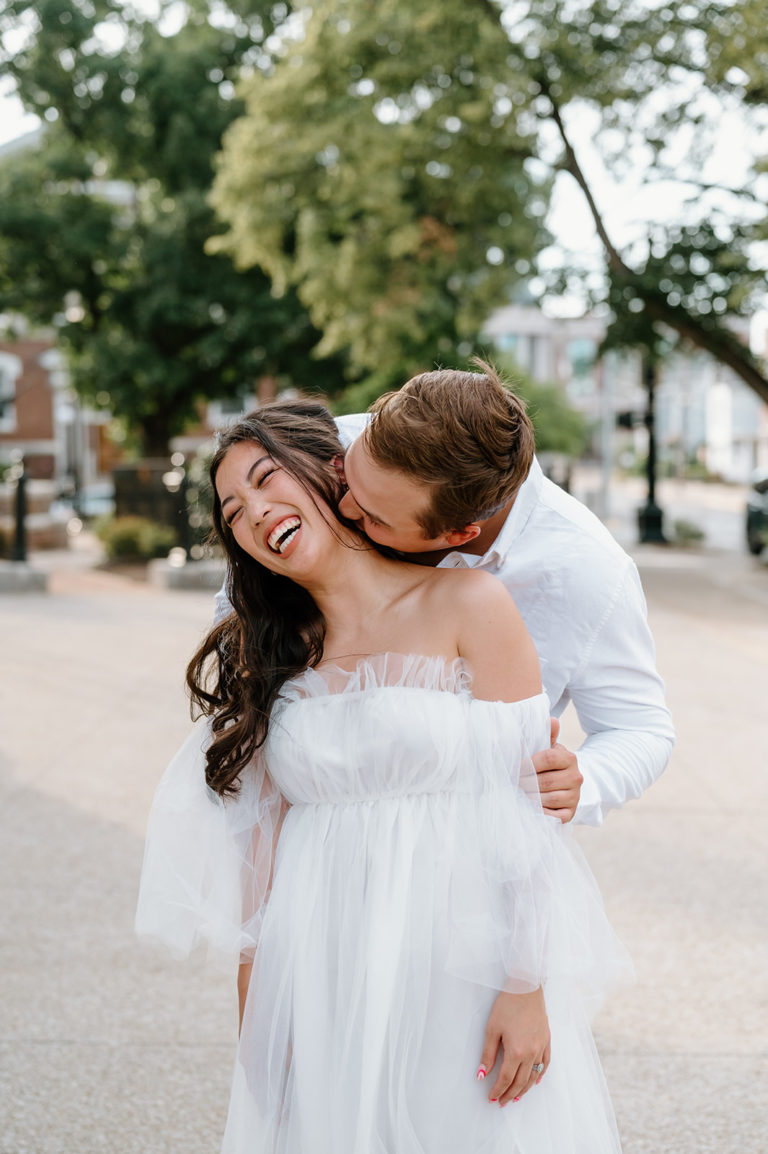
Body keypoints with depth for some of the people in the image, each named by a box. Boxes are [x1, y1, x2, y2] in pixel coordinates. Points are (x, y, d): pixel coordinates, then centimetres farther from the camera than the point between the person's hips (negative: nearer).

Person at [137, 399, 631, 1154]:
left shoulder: (467, 607, -6)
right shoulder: (269, 656, 7)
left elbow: (523, 809, -9)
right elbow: (259, 839, 8)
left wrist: (525, 990, -12)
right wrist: (253, 1013, 7)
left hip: (458, 968, -3)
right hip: (321, 988, 3)